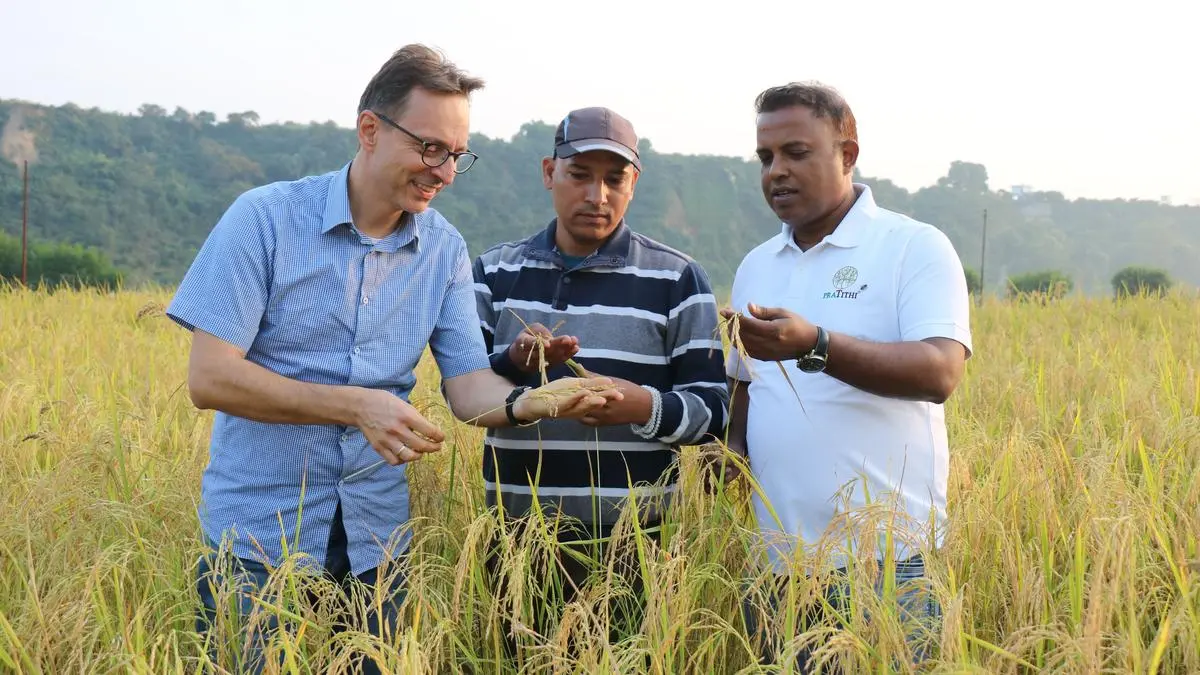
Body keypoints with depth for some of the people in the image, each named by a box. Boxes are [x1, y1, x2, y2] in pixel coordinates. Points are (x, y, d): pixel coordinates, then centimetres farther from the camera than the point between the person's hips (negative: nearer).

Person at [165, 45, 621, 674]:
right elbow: (209, 377, -17)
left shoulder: (445, 250, 0)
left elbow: (467, 384, -3)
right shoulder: (265, 218, -12)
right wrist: (356, 405, -26)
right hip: (257, 539, -3)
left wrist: (525, 403, -26)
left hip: (375, 545, 4)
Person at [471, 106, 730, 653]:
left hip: (630, 540, -2)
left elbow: (712, 411, -2)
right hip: (516, 532, 2)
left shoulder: (677, 280, 1)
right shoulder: (496, 271, 8)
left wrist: (646, 407, -21)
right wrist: (516, 362, -17)